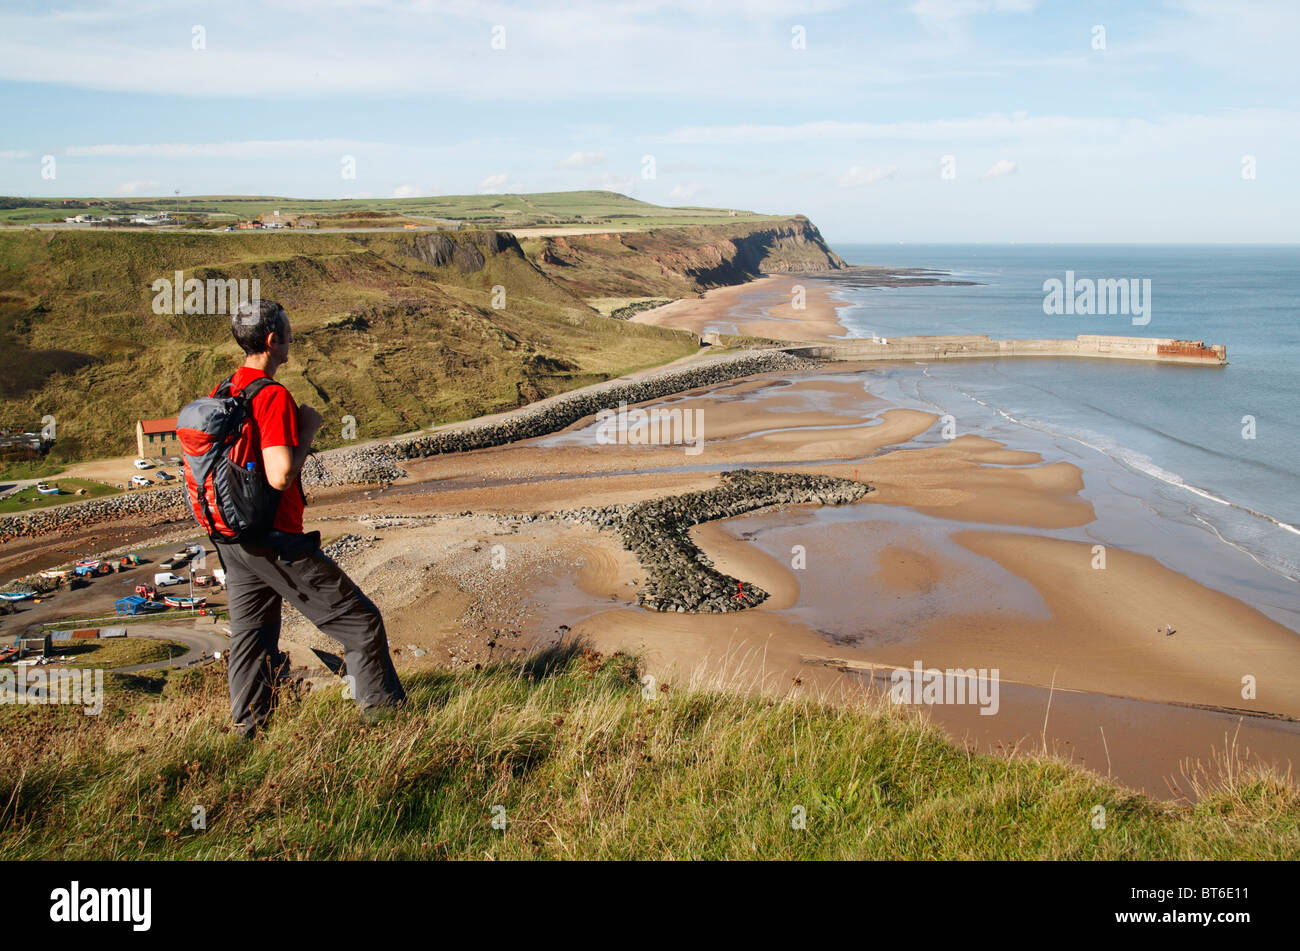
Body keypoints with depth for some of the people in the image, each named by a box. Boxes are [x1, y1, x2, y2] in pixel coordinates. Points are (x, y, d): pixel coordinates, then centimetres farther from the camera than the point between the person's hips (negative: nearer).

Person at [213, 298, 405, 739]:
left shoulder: (220, 393, 9)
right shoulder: (273, 396, -18)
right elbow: (280, 476, -26)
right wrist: (309, 429, -13)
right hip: (276, 541, -9)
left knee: (250, 637, 16)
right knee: (360, 619, 1)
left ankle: (245, 735, 20)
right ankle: (383, 712, 7)